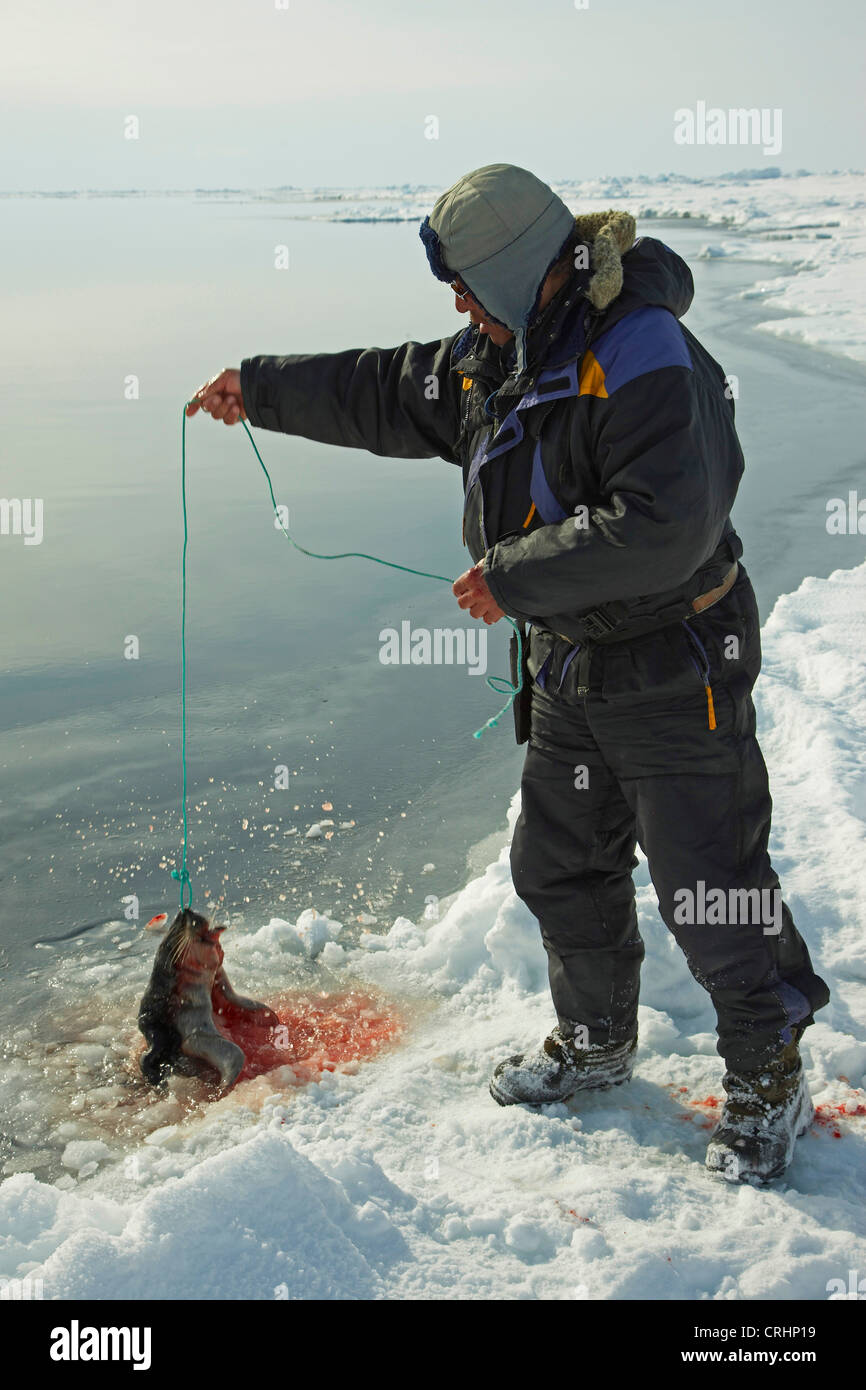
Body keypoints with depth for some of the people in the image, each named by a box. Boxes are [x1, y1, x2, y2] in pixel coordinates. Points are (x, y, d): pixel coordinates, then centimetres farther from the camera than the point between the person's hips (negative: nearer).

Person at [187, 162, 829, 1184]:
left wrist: (514, 577, -25)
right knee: (558, 870, 18)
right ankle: (595, 1044, 39)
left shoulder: (646, 360, -24)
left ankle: (769, 1080, 19)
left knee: (711, 890, -1)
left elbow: (664, 527, -32)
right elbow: (383, 392, 19)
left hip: (675, 675, -9)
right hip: (568, 668, 9)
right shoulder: (492, 356, 5)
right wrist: (260, 388, 22)